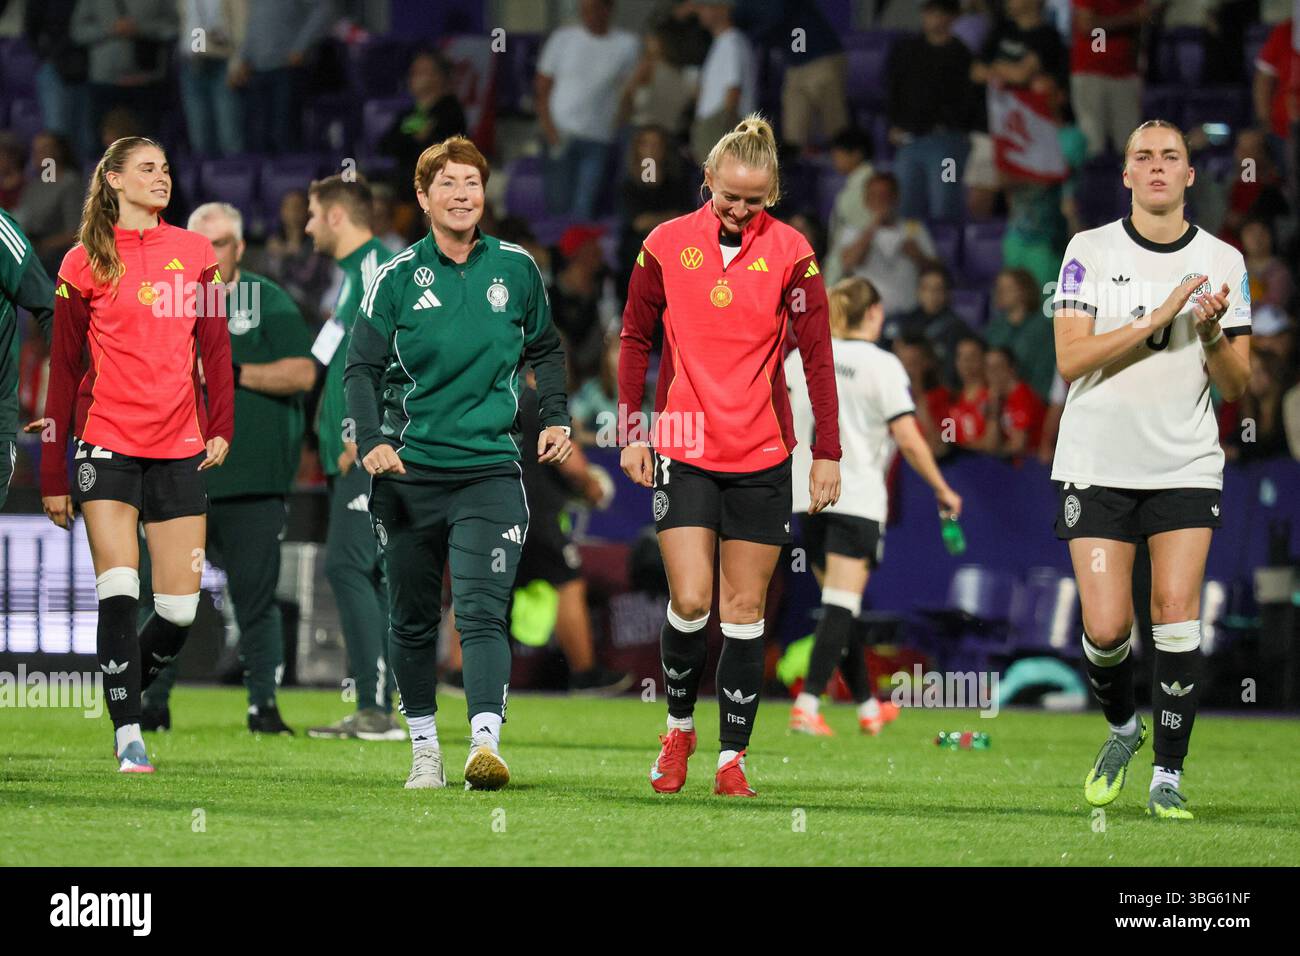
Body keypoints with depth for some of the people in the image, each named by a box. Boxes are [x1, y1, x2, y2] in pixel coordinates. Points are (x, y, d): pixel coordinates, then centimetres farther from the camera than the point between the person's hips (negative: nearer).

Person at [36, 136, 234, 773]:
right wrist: (53, 475, 4)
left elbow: (214, 344, 14)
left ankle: (124, 690, 27)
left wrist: (221, 427, 1)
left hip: (179, 448, 3)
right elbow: (64, 367, 5)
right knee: (119, 594, -14)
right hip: (107, 445, -3)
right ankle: (128, 739, -9)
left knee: (180, 609, 0)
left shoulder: (194, 251, 10)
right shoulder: (85, 263, 2)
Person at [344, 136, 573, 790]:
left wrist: (555, 418, 8)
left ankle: (486, 744, -27)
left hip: (490, 471, -1)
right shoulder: (398, 277, 0)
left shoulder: (515, 268, 5)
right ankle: (424, 748, 25)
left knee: (482, 613, -16)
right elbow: (362, 368, 0)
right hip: (409, 472, 1)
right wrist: (371, 441, -15)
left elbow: (545, 349, 21)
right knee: (412, 622, 10)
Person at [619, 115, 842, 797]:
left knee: (745, 611, 2)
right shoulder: (666, 245, 0)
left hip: (761, 458, 0)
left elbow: (817, 354, 1)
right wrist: (631, 434, 5)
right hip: (683, 452, 0)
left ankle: (732, 757, 9)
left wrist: (827, 453, -2)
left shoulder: (790, 253, -2)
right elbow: (635, 341, 9)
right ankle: (679, 726, 14)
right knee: (689, 601, -10)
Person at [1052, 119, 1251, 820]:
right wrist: (1157, 320, -18)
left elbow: (1234, 384, 4)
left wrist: (1212, 334, -17)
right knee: (1106, 628, -6)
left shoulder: (1223, 262, 4)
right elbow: (1070, 360, -10)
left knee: (1176, 611, -12)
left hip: (1185, 466, 1)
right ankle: (1121, 726, 25)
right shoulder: (1089, 251, 0)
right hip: (1097, 465, -1)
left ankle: (1168, 776, -4)